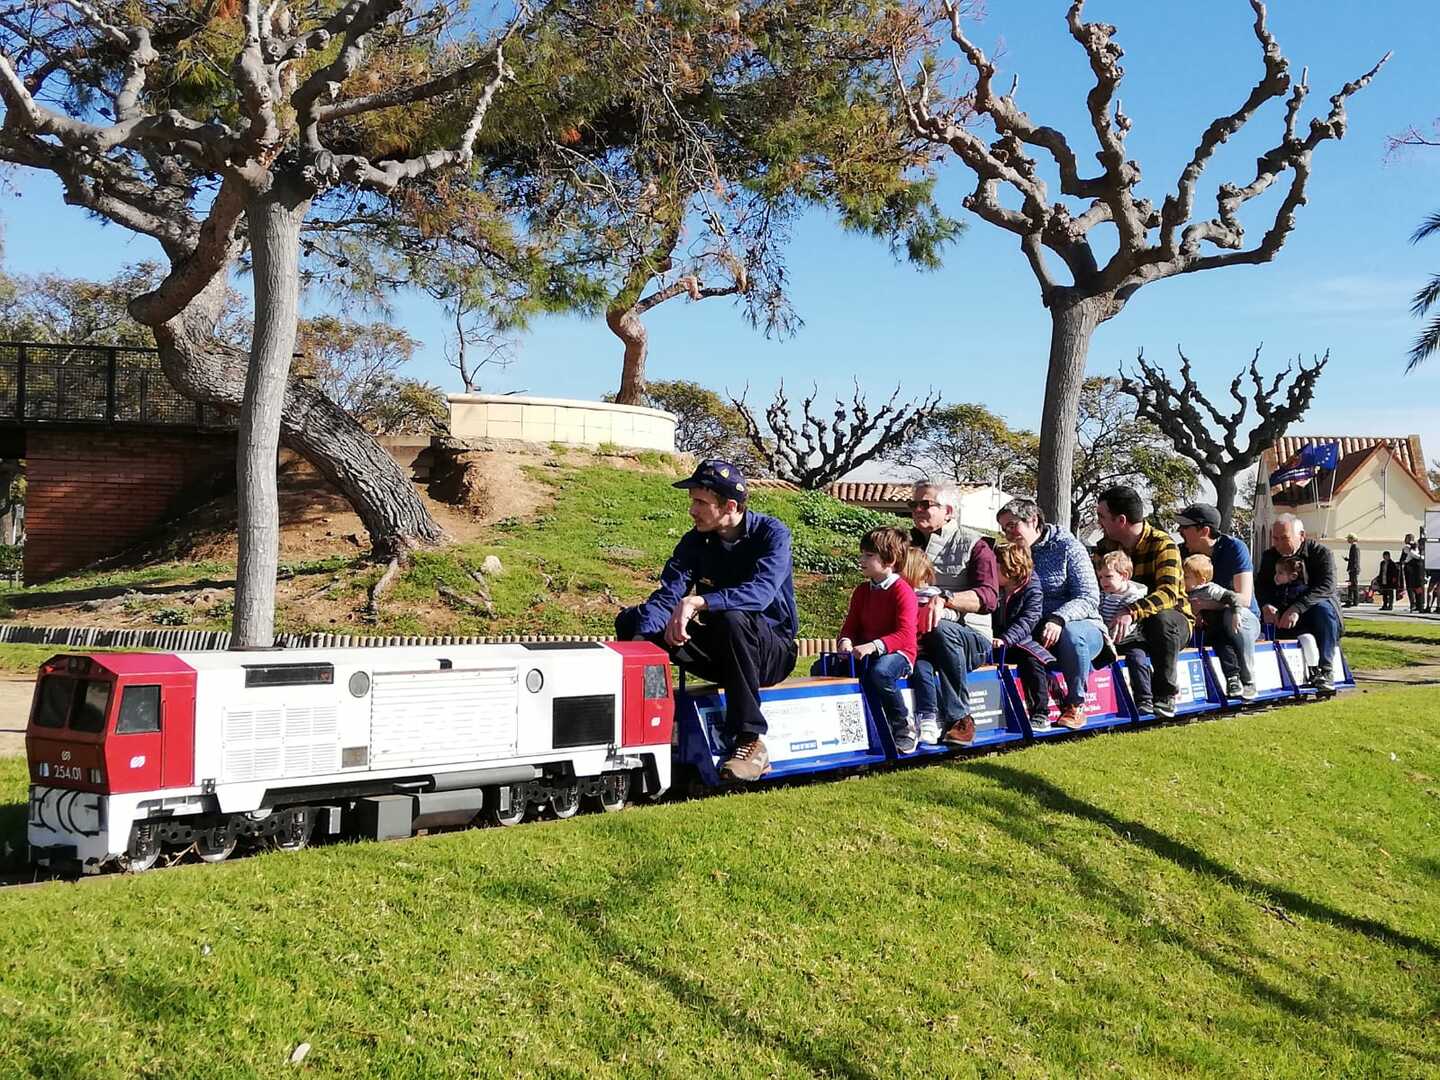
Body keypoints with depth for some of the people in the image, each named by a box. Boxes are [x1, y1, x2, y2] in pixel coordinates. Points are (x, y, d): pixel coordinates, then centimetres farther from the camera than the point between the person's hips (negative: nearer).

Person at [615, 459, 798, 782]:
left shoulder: (772, 534, -15)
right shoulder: (695, 541, 0)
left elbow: (761, 592, -33)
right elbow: (668, 595, -13)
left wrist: (697, 602, -45)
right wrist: (642, 637, -33)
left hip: (771, 652, -5)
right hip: (718, 652, 5)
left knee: (732, 618, -39)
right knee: (631, 621, -10)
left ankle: (751, 741, -34)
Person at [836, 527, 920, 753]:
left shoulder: (902, 591, -9)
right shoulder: (862, 591, 15)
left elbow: (905, 634, -20)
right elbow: (851, 624, 12)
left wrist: (873, 646, -33)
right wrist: (846, 641, -13)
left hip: (898, 652, -7)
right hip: (865, 652, 7)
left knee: (879, 671, -41)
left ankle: (903, 726, -18)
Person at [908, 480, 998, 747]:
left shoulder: (974, 545, 3)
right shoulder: (909, 544, 19)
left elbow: (988, 597, -13)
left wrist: (946, 599, -31)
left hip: (971, 639, -2)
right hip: (920, 638, 2)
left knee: (940, 630, -37)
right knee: (917, 646, -34)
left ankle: (960, 717, -26)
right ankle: (929, 718, -46)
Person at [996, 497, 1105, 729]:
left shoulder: (1068, 547, -1)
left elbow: (1089, 598, -10)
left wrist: (1058, 619, -29)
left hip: (1081, 625, -3)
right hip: (1033, 631, 3)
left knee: (1070, 633, -38)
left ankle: (1076, 704, -16)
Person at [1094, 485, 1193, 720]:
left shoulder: (1162, 544, -17)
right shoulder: (1106, 546, 2)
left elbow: (1169, 592, -32)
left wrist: (1132, 612, -48)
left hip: (1172, 619, -4)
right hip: (1126, 624, 4)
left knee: (1160, 620, -38)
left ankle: (1166, 694, -22)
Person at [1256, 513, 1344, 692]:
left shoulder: (1321, 553, -10)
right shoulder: (1269, 556, 5)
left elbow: (1326, 586, -26)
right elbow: (1261, 584, -4)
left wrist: (1297, 608, -41)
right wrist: (1266, 605, -29)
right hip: (1283, 610, 3)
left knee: (1323, 609, -37)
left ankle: (1325, 670, -28)